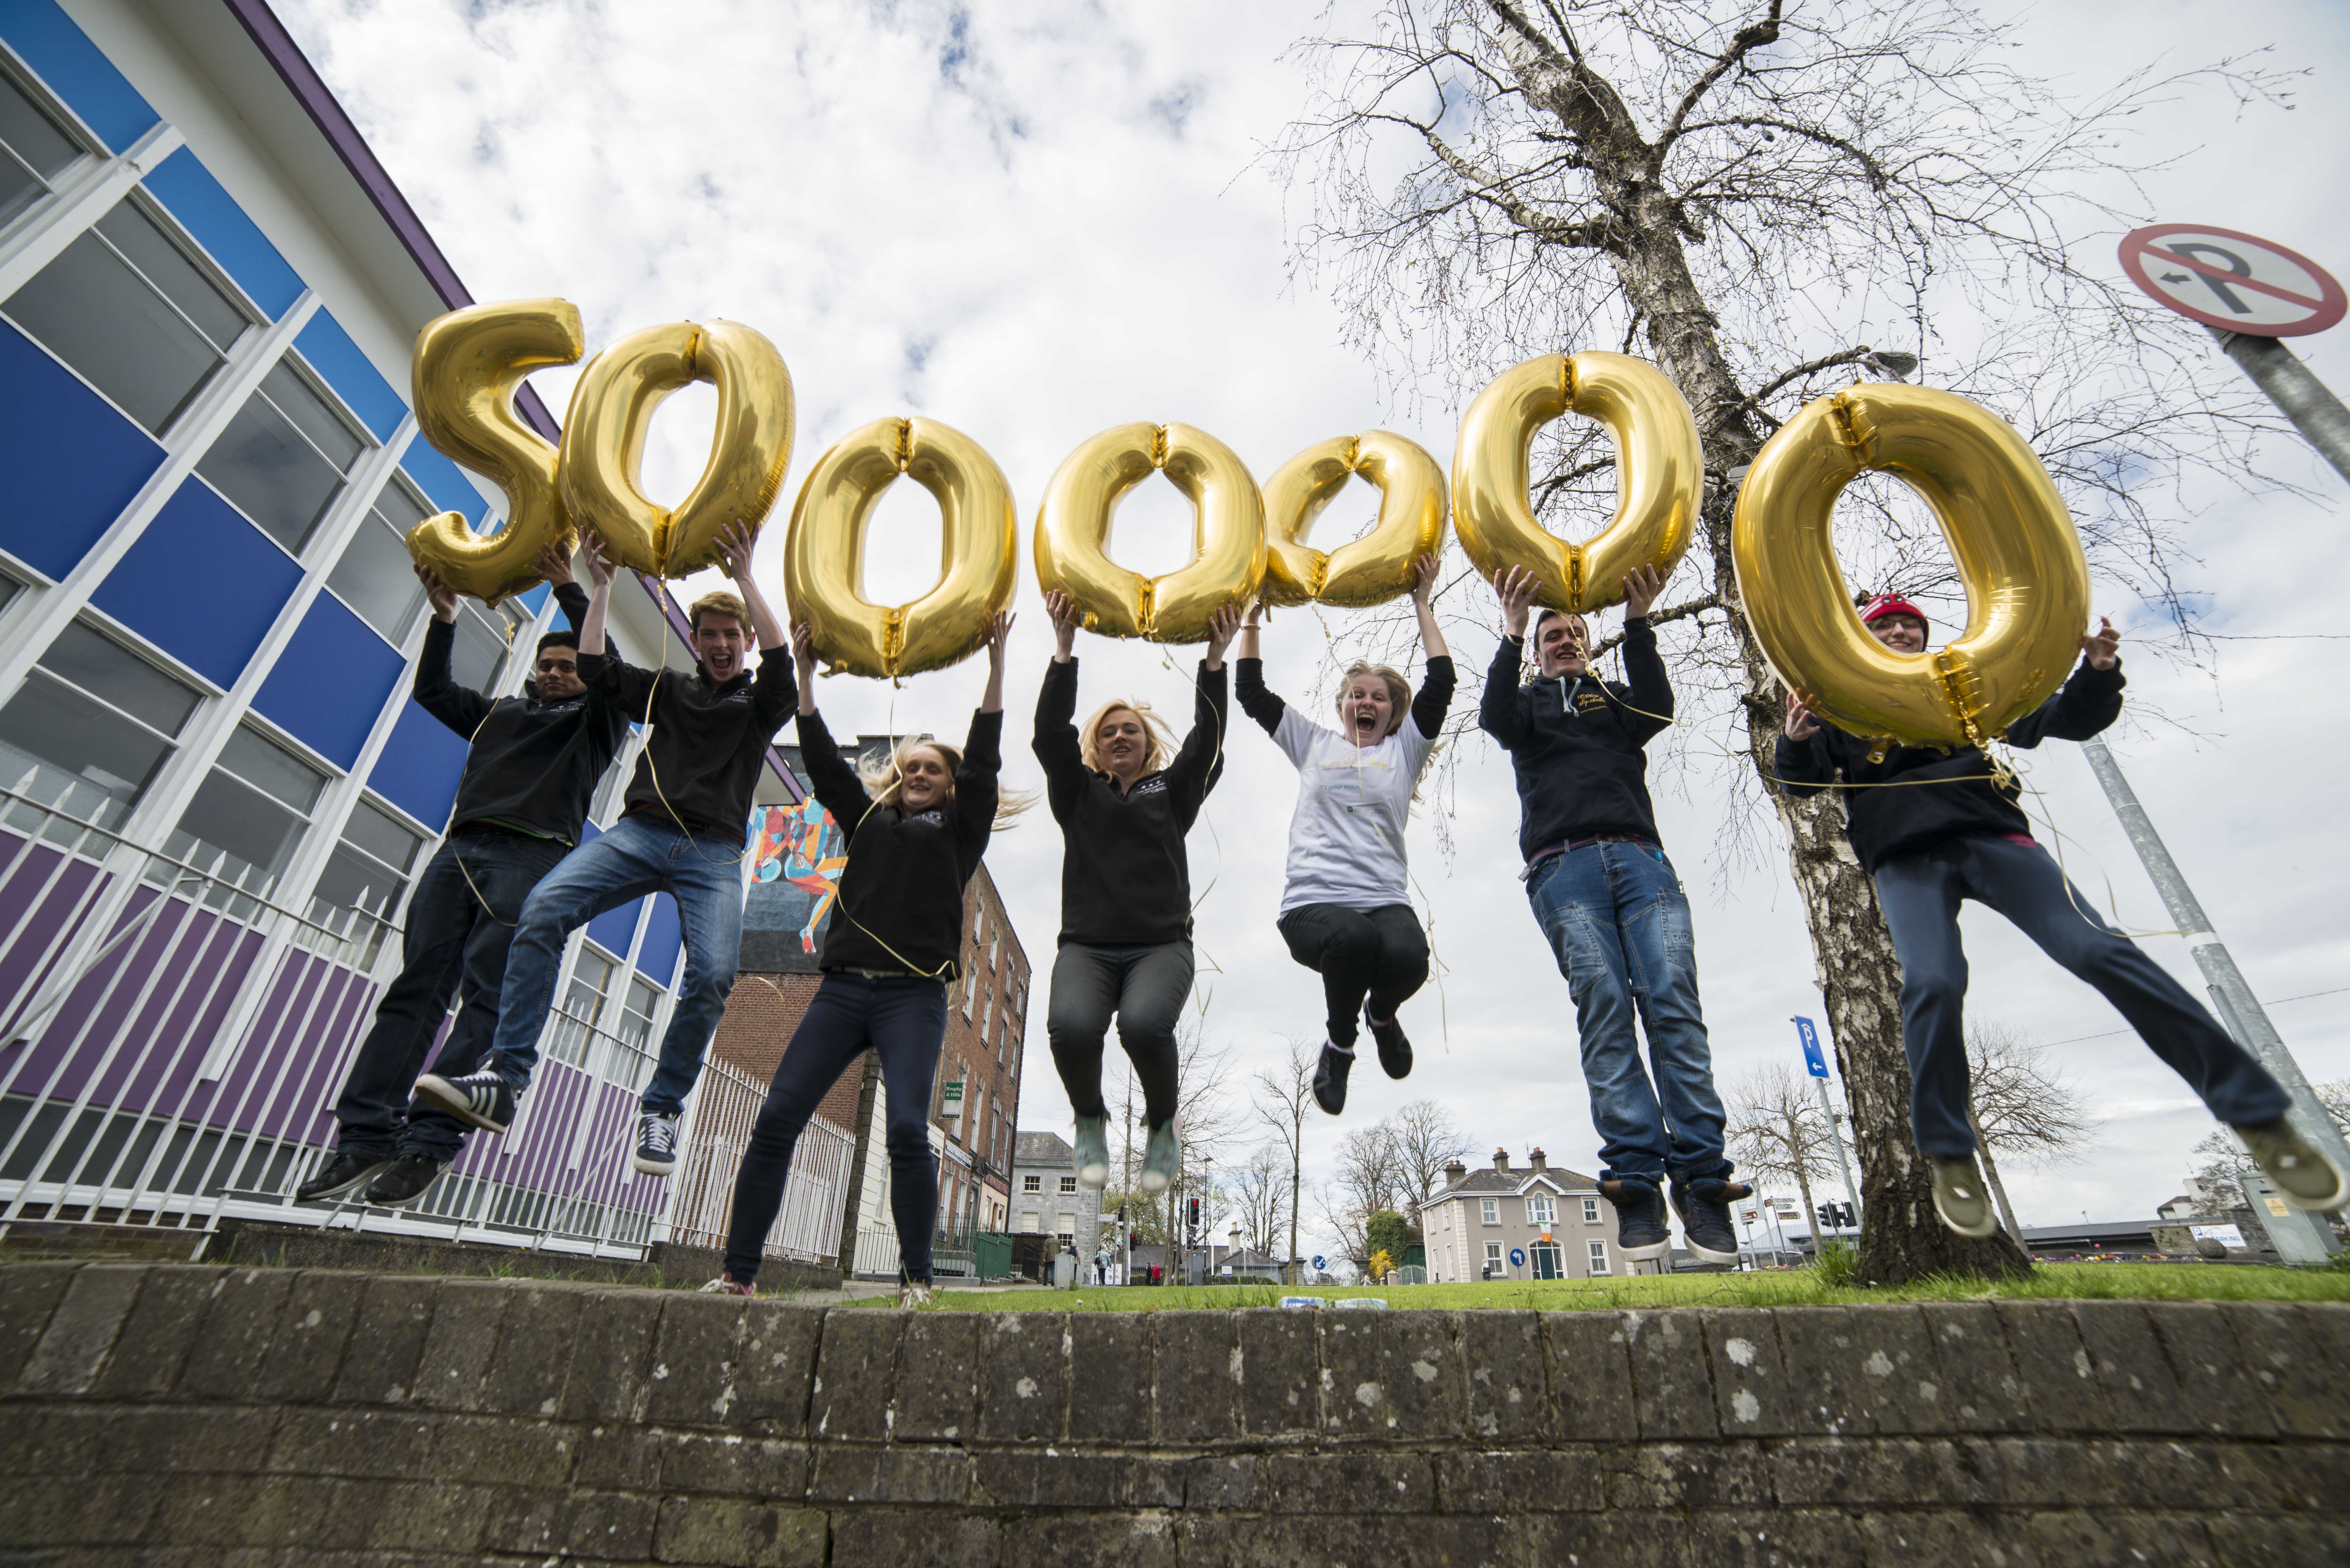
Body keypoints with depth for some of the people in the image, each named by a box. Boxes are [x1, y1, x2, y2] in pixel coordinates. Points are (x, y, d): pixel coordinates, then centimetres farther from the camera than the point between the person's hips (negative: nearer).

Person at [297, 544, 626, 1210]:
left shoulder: (593, 722, 15)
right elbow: (432, 690, 25)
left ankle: (428, 1143, -14)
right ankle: (364, 1136, -4)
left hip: (532, 859, -5)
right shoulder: (499, 711, 31)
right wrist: (445, 617, 17)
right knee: (417, 990, -3)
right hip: (460, 850, 5)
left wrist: (570, 591, 1)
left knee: (485, 998, -13)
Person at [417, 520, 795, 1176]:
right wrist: (602, 586, 14)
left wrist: (744, 577, -5)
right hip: (640, 831, 3)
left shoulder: (761, 703, 15)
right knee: (543, 910, -23)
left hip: (712, 853, -3)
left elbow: (780, 659, -5)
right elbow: (595, 667, 14)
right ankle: (506, 1078, -19)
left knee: (713, 973, -24)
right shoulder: (667, 688, 24)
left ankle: (662, 1109, -9)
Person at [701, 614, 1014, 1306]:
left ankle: (916, 1278, -2)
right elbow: (822, 759, 16)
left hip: (914, 995, -3)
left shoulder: (959, 828, 13)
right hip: (844, 988, 4)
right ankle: (738, 1274, 5)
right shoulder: (868, 818, 22)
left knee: (908, 1129, -16)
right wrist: (805, 672, 12)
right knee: (776, 1119, -4)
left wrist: (996, 665, -2)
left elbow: (984, 758, 4)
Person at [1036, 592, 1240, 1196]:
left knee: (1144, 1023, -31)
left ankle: (1162, 1125, 3)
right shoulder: (1078, 791, 16)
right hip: (1087, 946, 1)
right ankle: (1091, 1122, 6)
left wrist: (1215, 657, -8)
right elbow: (1051, 731, 3)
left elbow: (1207, 739, 3)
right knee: (1071, 1026, -29)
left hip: (1162, 944, 0)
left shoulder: (1173, 790, 17)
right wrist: (1065, 646, -6)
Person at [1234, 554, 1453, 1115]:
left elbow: (1440, 684, 10)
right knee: (1353, 937, -36)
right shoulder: (1315, 744, 20)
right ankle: (1339, 1043, 0)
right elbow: (1251, 694, 16)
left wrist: (1422, 604, 13)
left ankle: (1381, 1013, 10)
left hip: (1385, 900, 1)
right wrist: (1253, 615, 13)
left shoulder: (1404, 749, 20)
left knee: (1408, 957, -33)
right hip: (1314, 902, -1)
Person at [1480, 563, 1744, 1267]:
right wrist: (1512, 631, -10)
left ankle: (1700, 1176, -15)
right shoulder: (1528, 706, 25)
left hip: (1639, 857, 2)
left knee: (1673, 1000, -15)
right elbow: (1494, 717, 1)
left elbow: (1657, 707, 5)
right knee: (1603, 1004, -16)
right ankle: (1635, 1178, -18)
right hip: (1564, 865, -2)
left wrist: (1638, 621, -7)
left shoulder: (1616, 699, 29)